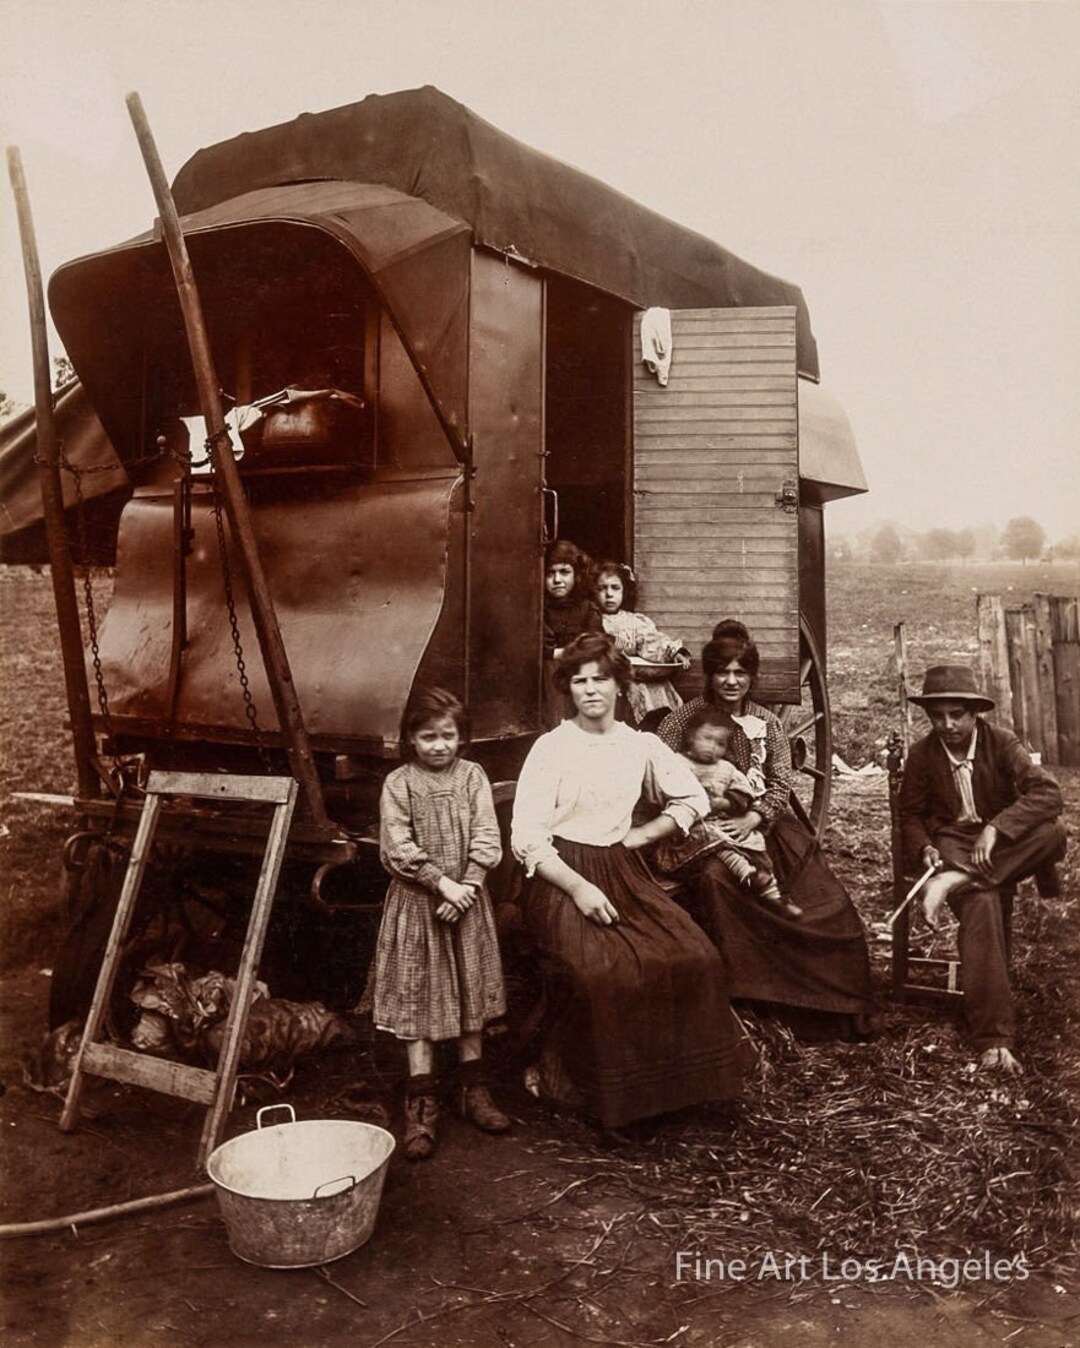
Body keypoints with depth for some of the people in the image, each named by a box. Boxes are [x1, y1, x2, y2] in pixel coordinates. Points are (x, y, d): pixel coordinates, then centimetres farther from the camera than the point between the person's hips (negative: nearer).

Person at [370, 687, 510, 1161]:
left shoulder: (472, 776, 0)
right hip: (416, 903, -2)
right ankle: (422, 1104, 10)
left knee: (471, 993, 12)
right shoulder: (398, 784, -6)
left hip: (467, 898, 2)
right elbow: (399, 849, -12)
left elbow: (486, 840, -4)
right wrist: (443, 884, -17)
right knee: (417, 998, 2)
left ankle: (473, 1089, 27)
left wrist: (467, 888, -14)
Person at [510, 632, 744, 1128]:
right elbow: (526, 837, -9)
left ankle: (673, 1081, 1)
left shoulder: (641, 746, 9)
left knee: (692, 959, -19)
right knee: (604, 973, -30)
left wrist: (643, 834, 8)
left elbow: (694, 799, 22)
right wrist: (579, 887, -19)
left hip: (622, 873, 4)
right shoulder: (550, 748, -4)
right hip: (560, 877, -4)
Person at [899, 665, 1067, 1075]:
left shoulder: (1001, 742, -7)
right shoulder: (922, 755, -2)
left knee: (1054, 832, -31)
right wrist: (925, 848, -14)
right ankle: (994, 1038, -35)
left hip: (1004, 843, 2)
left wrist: (996, 829, -34)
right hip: (952, 844, -2)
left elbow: (1048, 793, -20)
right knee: (981, 904, -34)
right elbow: (911, 814, 9)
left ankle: (954, 882, -33)